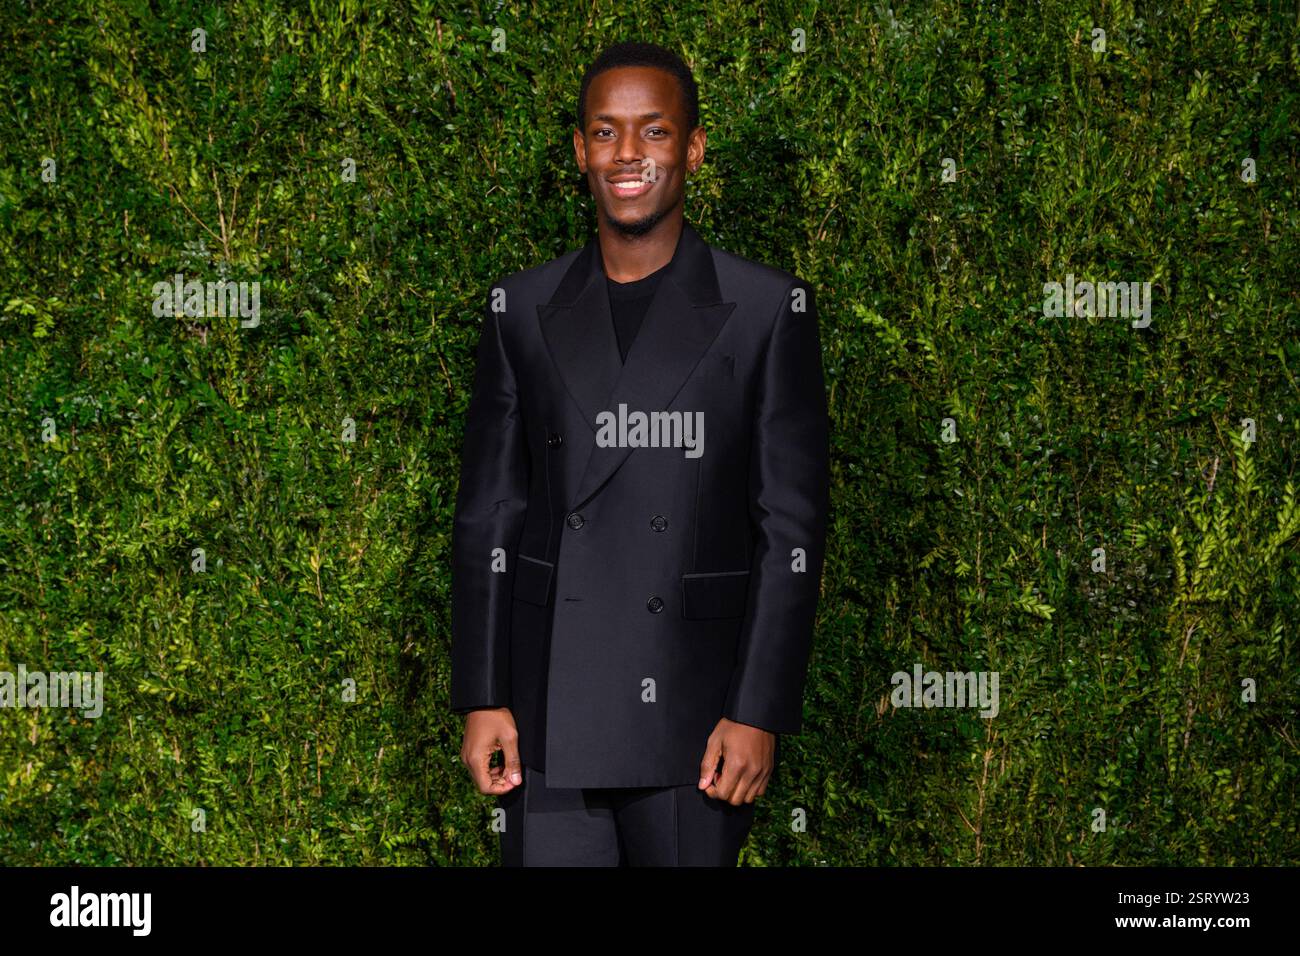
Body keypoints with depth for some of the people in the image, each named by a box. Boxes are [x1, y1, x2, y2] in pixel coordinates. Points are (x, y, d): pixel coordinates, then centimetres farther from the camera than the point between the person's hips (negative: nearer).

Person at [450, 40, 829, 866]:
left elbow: (792, 529, -2)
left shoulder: (768, 310, 0)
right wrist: (481, 699, 3)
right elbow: (488, 517, 9)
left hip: (692, 714, -2)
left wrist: (759, 714, -8)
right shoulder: (523, 310, 8)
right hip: (549, 713, 2)